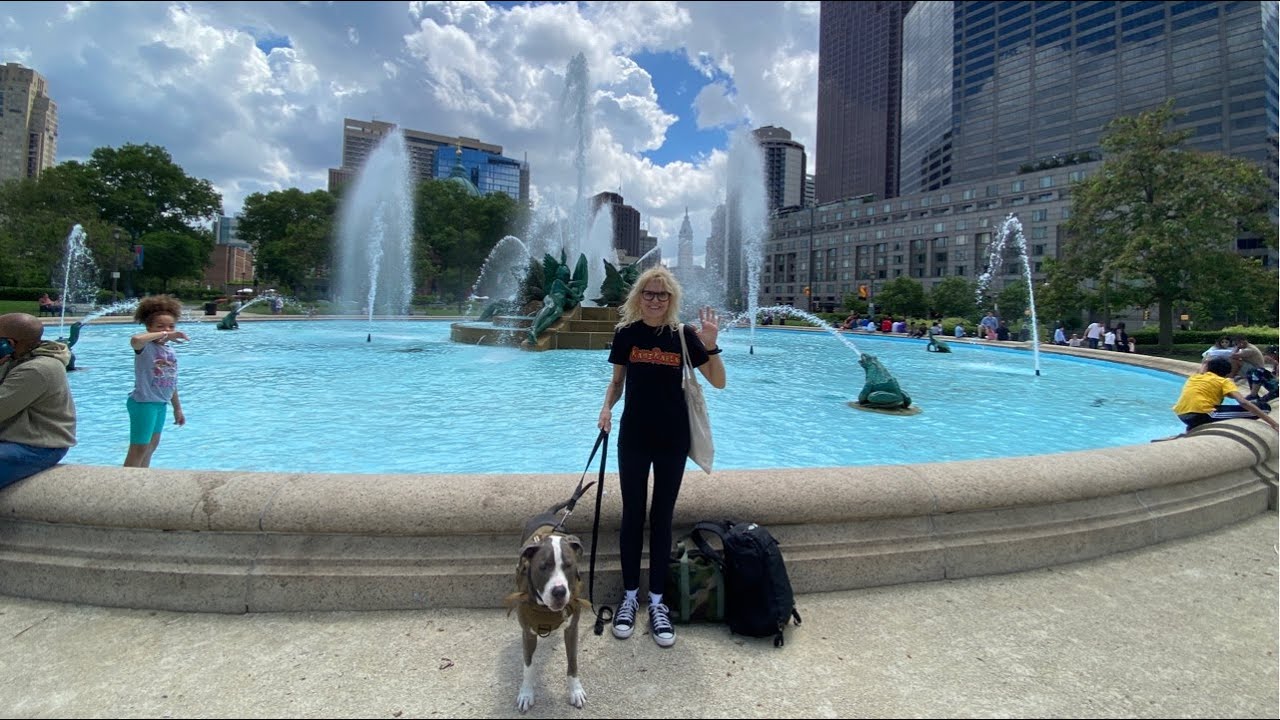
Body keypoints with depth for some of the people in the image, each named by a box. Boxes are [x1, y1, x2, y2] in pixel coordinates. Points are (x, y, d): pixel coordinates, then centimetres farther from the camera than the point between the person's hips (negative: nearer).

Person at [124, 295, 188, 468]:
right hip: (143, 403, -9)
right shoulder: (146, 347, -15)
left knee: (152, 444, 20)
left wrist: (177, 408, 19)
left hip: (161, 403, 9)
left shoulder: (170, 351, 8)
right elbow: (135, 339, -43)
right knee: (139, 448, -4)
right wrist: (164, 335, -35)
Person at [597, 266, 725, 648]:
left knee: (661, 518, 9)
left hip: (672, 438, 0)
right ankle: (630, 597, 25)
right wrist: (606, 407, -11)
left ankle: (656, 602, 21)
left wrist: (711, 345, -21)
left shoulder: (683, 335, -5)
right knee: (632, 516, 9)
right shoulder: (626, 333, -2)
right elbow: (617, 380, 8)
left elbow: (718, 382, -6)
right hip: (634, 437, 1)